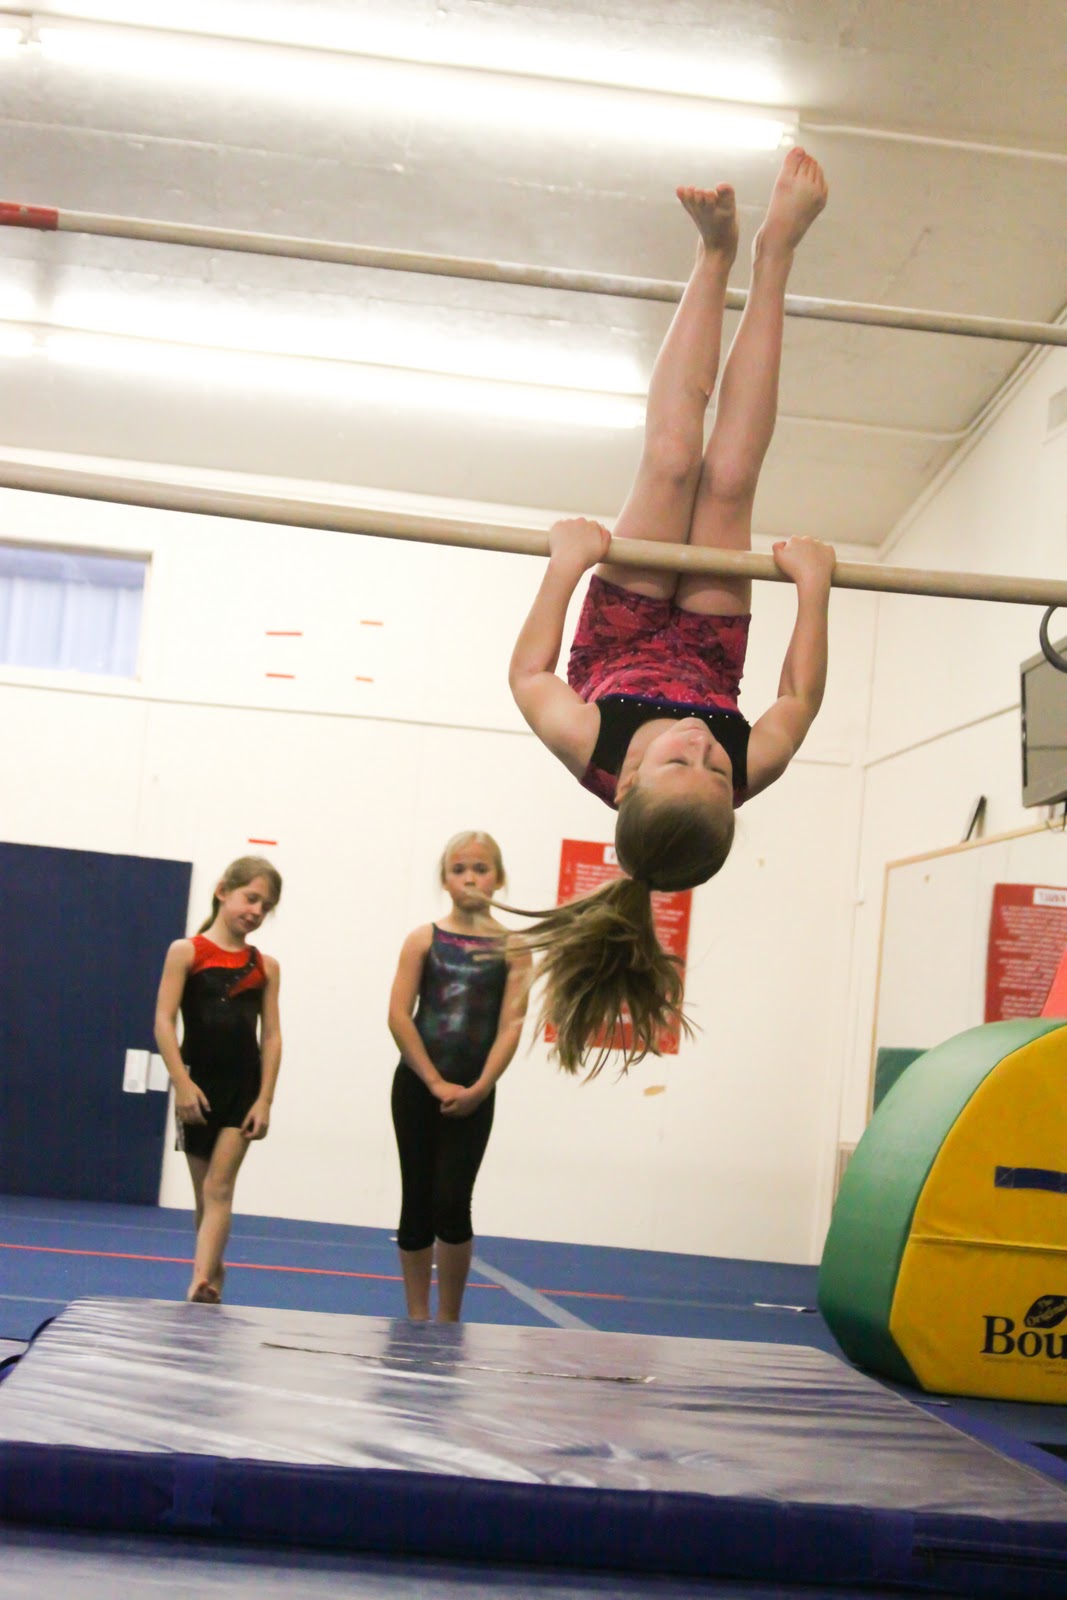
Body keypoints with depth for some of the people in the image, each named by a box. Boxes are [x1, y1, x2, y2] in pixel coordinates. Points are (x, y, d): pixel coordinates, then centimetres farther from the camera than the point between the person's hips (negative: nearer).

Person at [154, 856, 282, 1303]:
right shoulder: (187, 952, -2)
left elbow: (271, 1035, 3)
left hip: (244, 1086, 1)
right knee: (205, 1193, 11)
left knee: (218, 1189, -9)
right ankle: (213, 1269, 28)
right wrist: (182, 1083, -16)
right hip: (199, 1085, -1)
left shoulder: (265, 967, 6)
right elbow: (164, 1021, -7)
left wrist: (265, 1099, -5)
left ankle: (201, 1281, -17)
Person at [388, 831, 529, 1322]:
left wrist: (478, 1089, -15)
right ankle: (417, 1320, 16)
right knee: (417, 1203, 6)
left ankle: (449, 1322, 7)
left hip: (473, 1093, -1)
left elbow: (511, 1025, -5)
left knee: (452, 1205, -7)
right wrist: (436, 1083, -10)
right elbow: (399, 1016, -4)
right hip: (418, 1084, 1)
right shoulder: (424, 939, 2)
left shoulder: (512, 948, 1)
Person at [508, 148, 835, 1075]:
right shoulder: (746, 773, -41)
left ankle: (720, 255, 12)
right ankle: (770, 255, 9)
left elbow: (530, 670, -20)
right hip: (708, 647, 0)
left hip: (628, 641, 0)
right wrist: (813, 586, -19)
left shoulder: (590, 752, -42)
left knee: (672, 462, -8)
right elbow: (800, 695, -20)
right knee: (724, 480, -8)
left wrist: (566, 566, -19)